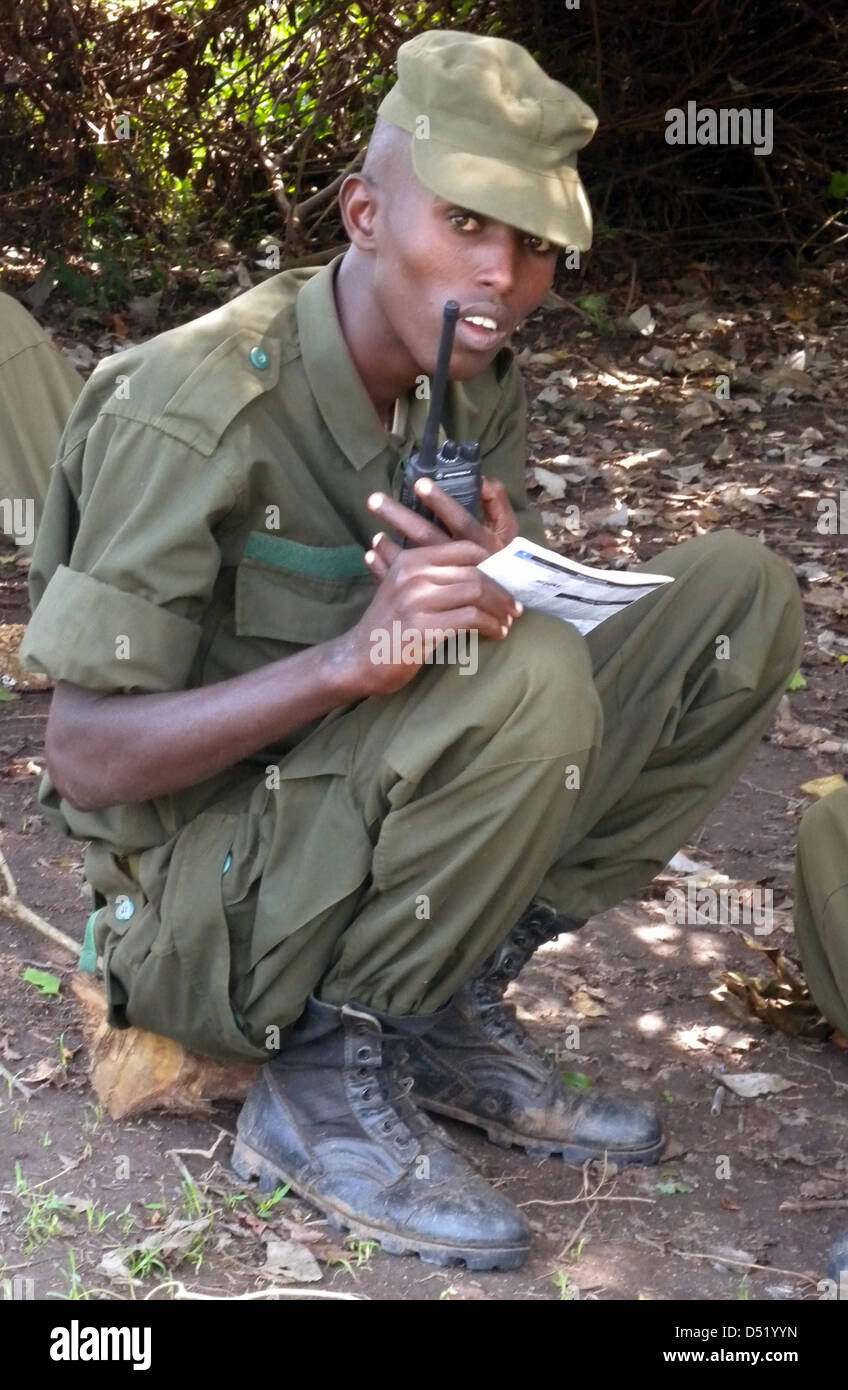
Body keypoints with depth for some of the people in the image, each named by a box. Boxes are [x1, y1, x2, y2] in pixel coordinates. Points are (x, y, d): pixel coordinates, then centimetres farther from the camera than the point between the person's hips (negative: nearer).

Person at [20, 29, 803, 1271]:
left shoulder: (480, 391, 1)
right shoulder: (197, 408, -20)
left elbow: (498, 627, 6)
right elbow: (84, 760, -20)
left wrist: (503, 587, -20)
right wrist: (351, 657, -35)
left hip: (374, 825, 7)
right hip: (204, 893, -7)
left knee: (738, 591, -5)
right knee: (533, 678, -33)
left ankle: (458, 1009, -1)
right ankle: (326, 1075, -13)